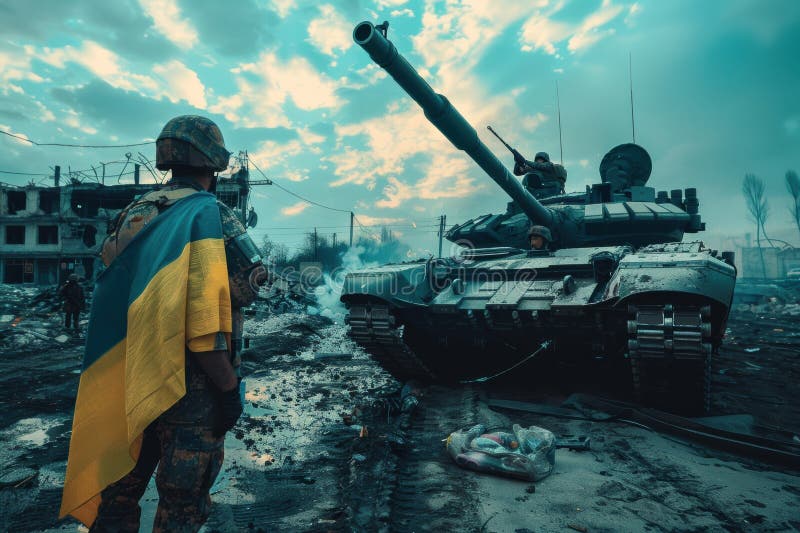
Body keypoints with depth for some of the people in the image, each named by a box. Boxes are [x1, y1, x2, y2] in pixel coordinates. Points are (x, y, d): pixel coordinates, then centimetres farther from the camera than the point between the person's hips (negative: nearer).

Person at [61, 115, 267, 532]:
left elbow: (114, 297, 13)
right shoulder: (208, 215, -14)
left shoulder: (132, 214, 10)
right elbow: (203, 314, -25)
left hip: (127, 383, 8)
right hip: (189, 388, -7)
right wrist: (229, 388, -18)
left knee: (118, 490, 22)